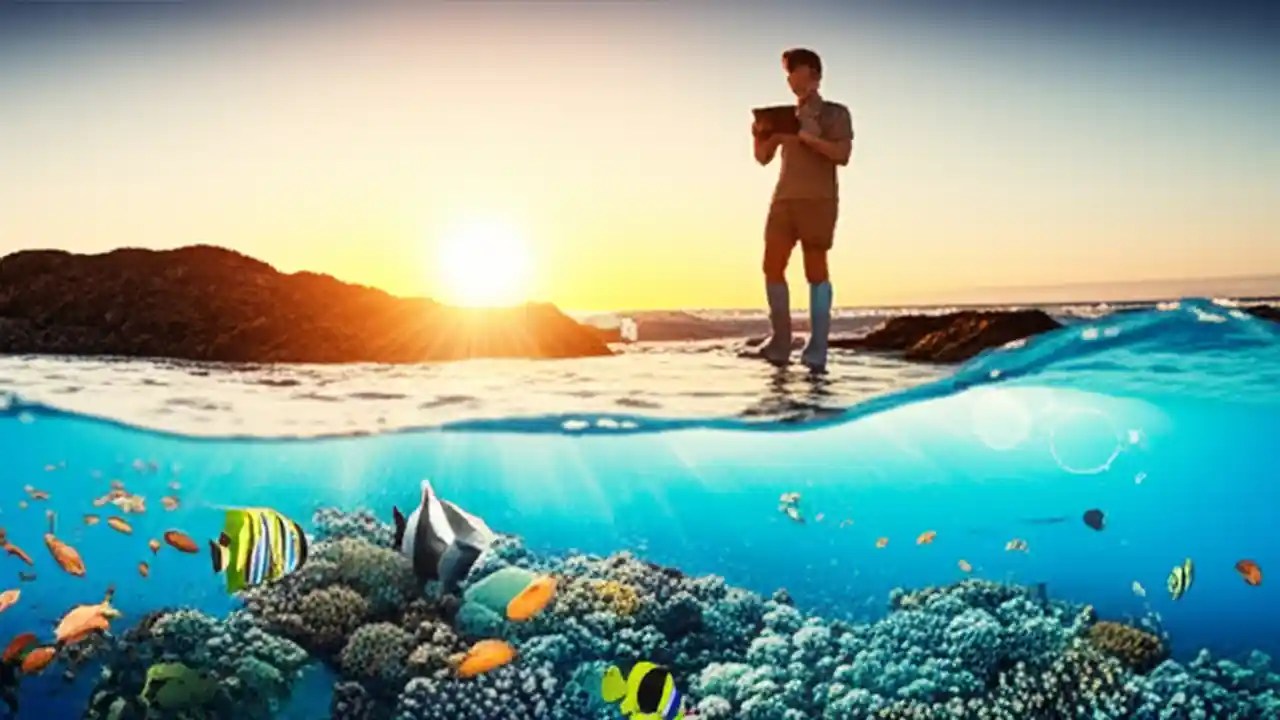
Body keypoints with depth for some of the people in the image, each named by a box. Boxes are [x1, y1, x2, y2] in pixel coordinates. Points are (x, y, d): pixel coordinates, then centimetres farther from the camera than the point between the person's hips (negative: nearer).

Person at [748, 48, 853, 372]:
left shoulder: (835, 113, 5)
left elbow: (842, 154, -8)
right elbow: (763, 157, 20)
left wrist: (810, 138, -21)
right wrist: (759, 136, -1)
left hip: (818, 200, -5)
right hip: (784, 199, 5)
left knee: (816, 269, -7)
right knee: (773, 267, -3)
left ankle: (817, 349, -8)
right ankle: (780, 343, 3)